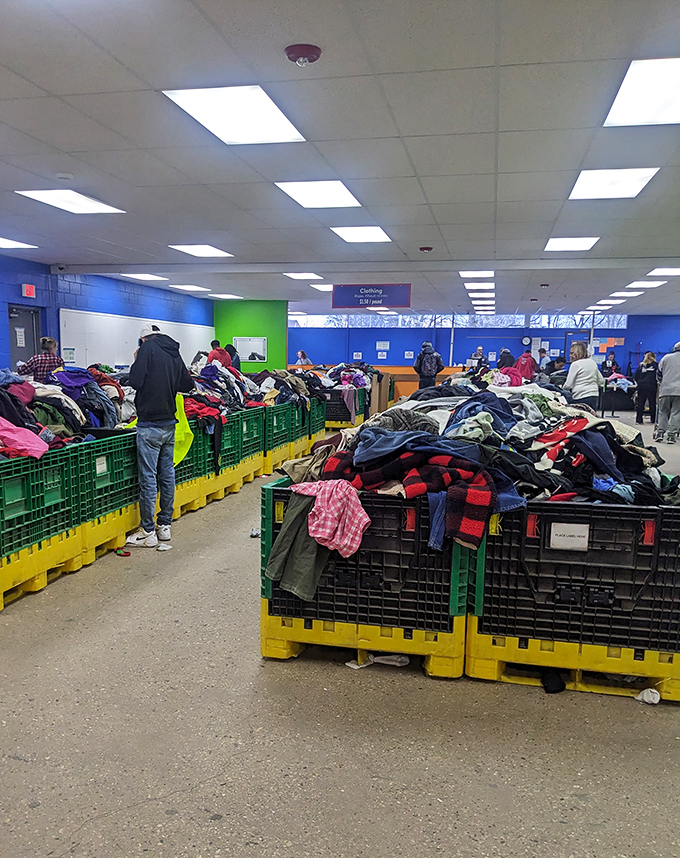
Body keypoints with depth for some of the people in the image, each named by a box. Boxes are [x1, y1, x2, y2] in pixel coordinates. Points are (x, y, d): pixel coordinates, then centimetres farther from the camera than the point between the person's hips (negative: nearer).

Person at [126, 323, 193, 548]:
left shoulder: (148, 348, -7)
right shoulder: (174, 353, 12)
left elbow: (135, 381, -14)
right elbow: (187, 385, 15)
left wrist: (136, 362, 5)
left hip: (150, 424, -7)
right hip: (170, 424, 7)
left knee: (148, 478, -2)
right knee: (167, 474, 13)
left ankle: (148, 533, 3)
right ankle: (165, 526, 21)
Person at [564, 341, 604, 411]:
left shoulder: (575, 364, -7)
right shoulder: (593, 363, 14)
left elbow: (568, 385, -7)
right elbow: (601, 381, 20)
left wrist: (562, 388, 11)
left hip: (580, 399, -7)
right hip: (594, 397, 7)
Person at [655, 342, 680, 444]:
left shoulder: (666, 357, 7)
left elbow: (659, 374, 12)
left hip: (665, 390, 1)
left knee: (663, 412, 11)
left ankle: (660, 432, 2)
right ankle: (671, 435, -2)